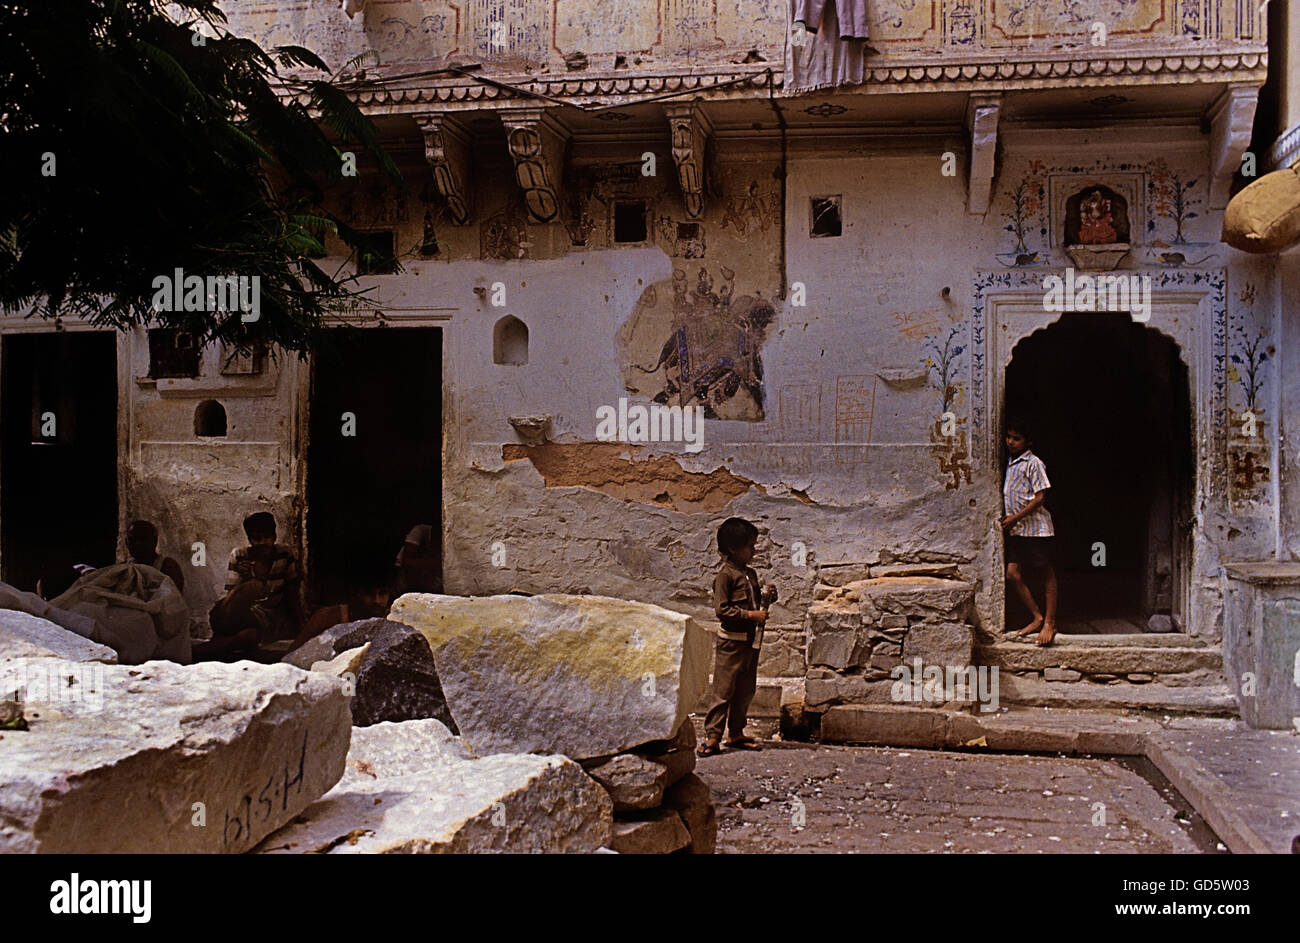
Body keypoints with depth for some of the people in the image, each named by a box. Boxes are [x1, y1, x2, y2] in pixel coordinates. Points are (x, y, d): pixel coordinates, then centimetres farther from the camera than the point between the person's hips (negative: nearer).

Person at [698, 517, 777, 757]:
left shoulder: (750, 573, 14)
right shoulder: (725, 575, -12)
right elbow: (722, 609, -18)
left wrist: (766, 597, 6)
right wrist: (751, 615, -19)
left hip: (751, 641, 8)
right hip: (731, 641, -8)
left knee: (745, 690, 12)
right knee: (723, 690, -6)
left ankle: (737, 734, 22)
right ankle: (712, 737, -1)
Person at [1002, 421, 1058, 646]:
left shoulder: (1033, 463, -8)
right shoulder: (1010, 463, 15)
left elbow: (1040, 496, -12)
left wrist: (1016, 517, -14)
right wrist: (1007, 519, 12)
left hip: (1036, 526, -8)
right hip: (1016, 529, 8)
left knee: (1047, 573, 1)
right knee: (1013, 574, 0)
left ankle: (1050, 622, 5)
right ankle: (1038, 618, 9)